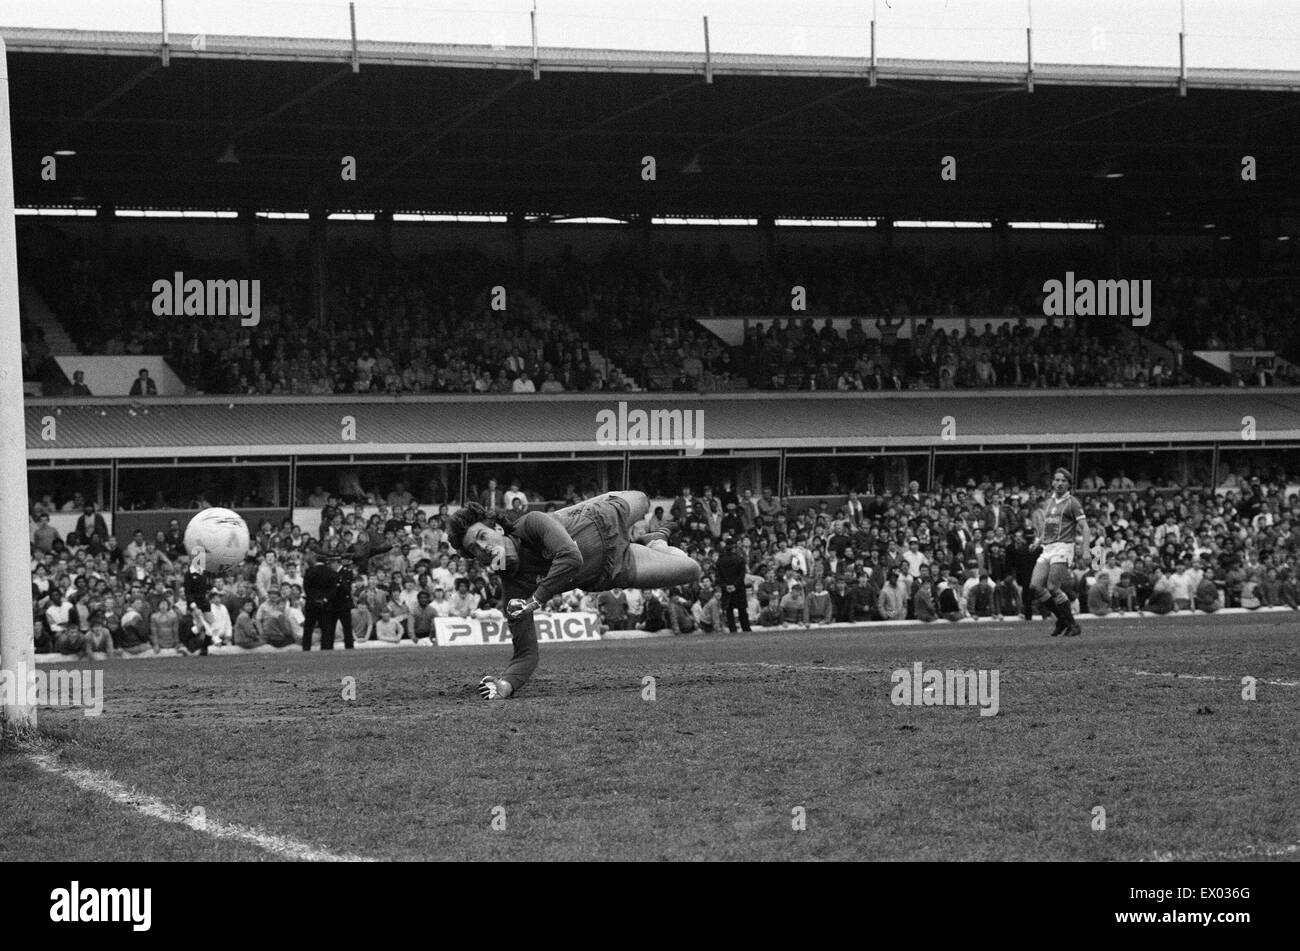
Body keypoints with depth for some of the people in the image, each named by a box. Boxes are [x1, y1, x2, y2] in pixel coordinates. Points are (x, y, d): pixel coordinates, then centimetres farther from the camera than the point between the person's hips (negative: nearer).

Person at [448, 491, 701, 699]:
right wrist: (505, 685, -53)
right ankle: (656, 545, 46)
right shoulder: (513, 586, -33)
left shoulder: (531, 523, -39)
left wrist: (534, 601, -53)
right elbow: (526, 654, -33)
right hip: (604, 574, 1)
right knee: (691, 570, 15)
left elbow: (571, 557, -54)